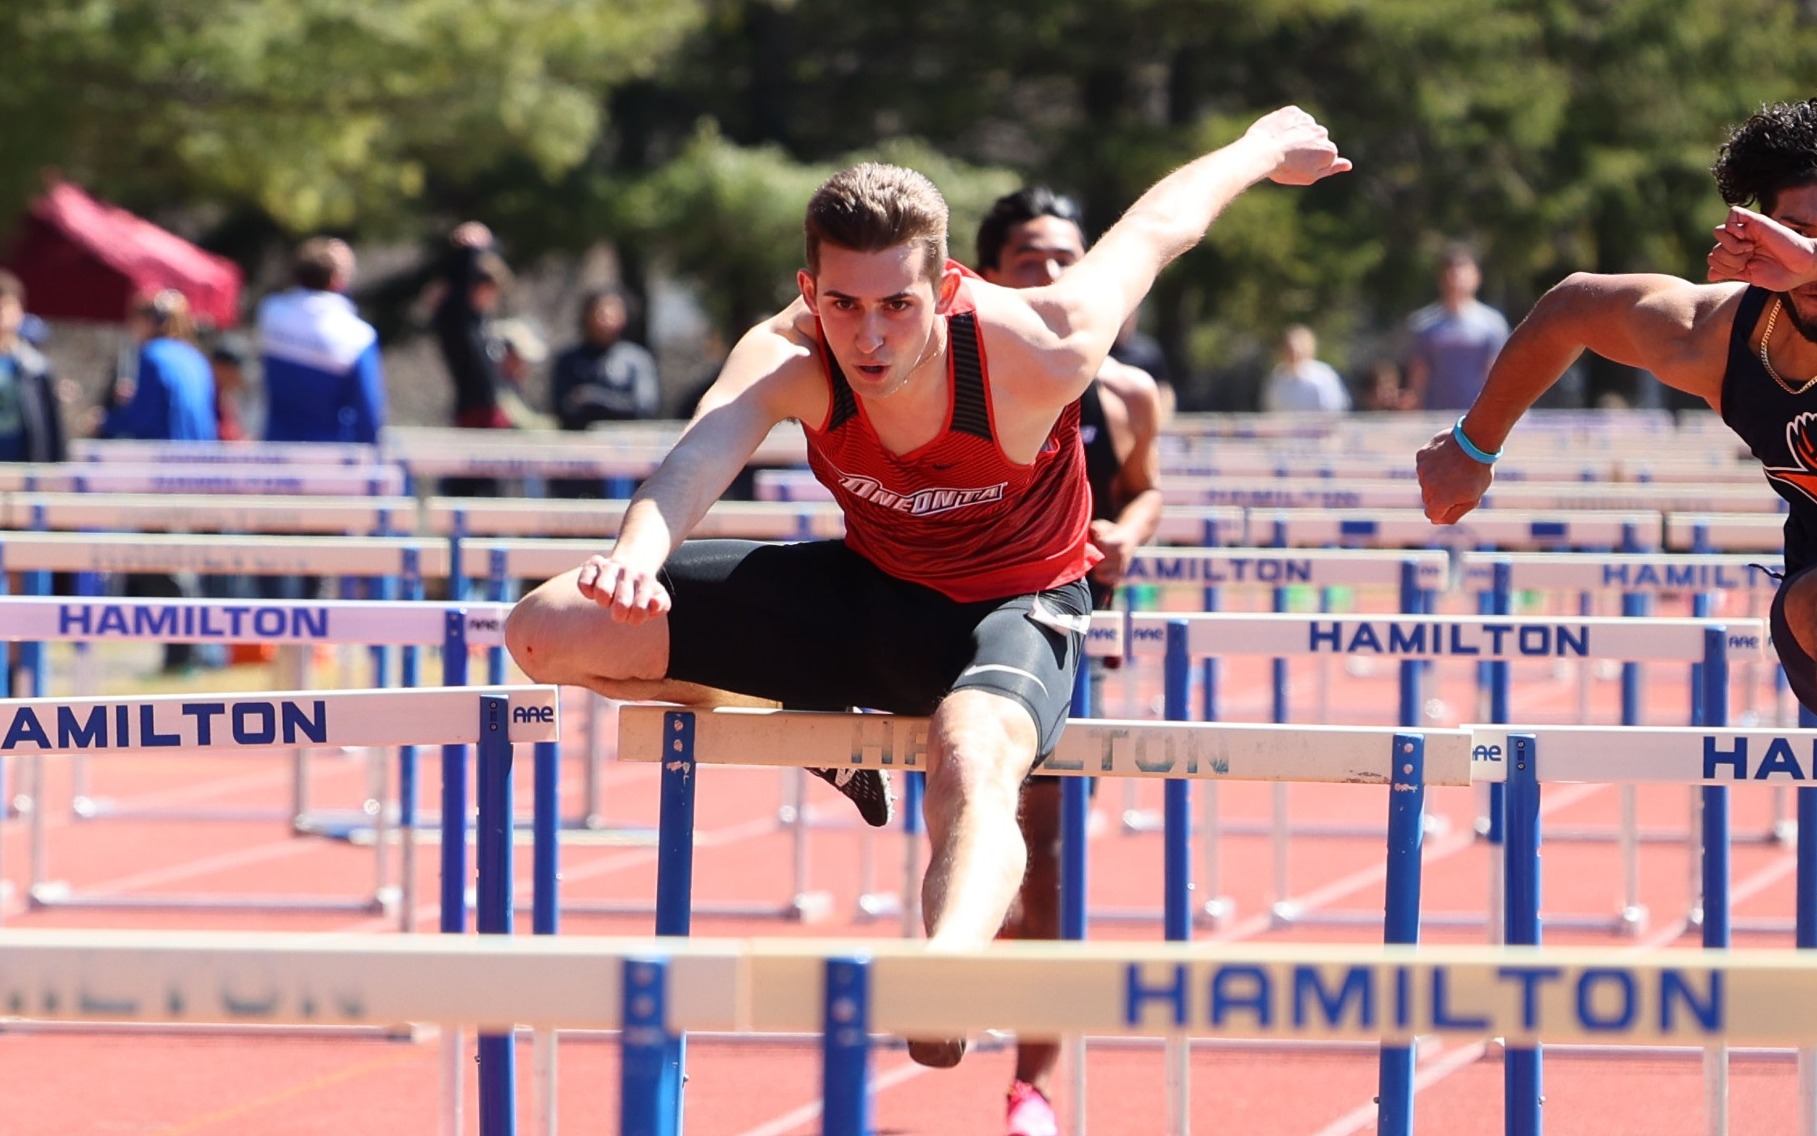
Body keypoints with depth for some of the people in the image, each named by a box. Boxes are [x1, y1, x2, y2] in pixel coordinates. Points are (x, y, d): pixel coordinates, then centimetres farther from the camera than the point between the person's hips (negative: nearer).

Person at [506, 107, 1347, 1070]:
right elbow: (702, 453, -46)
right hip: (867, 593, 4)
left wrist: (1262, 149, 7)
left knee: (973, 755, -41)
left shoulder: (1035, 349, -31)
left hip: (1013, 609, -4)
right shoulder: (788, 359, -26)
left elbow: (1161, 223, -12)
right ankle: (804, 728, 18)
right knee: (547, 634, -3)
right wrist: (638, 552, -70)